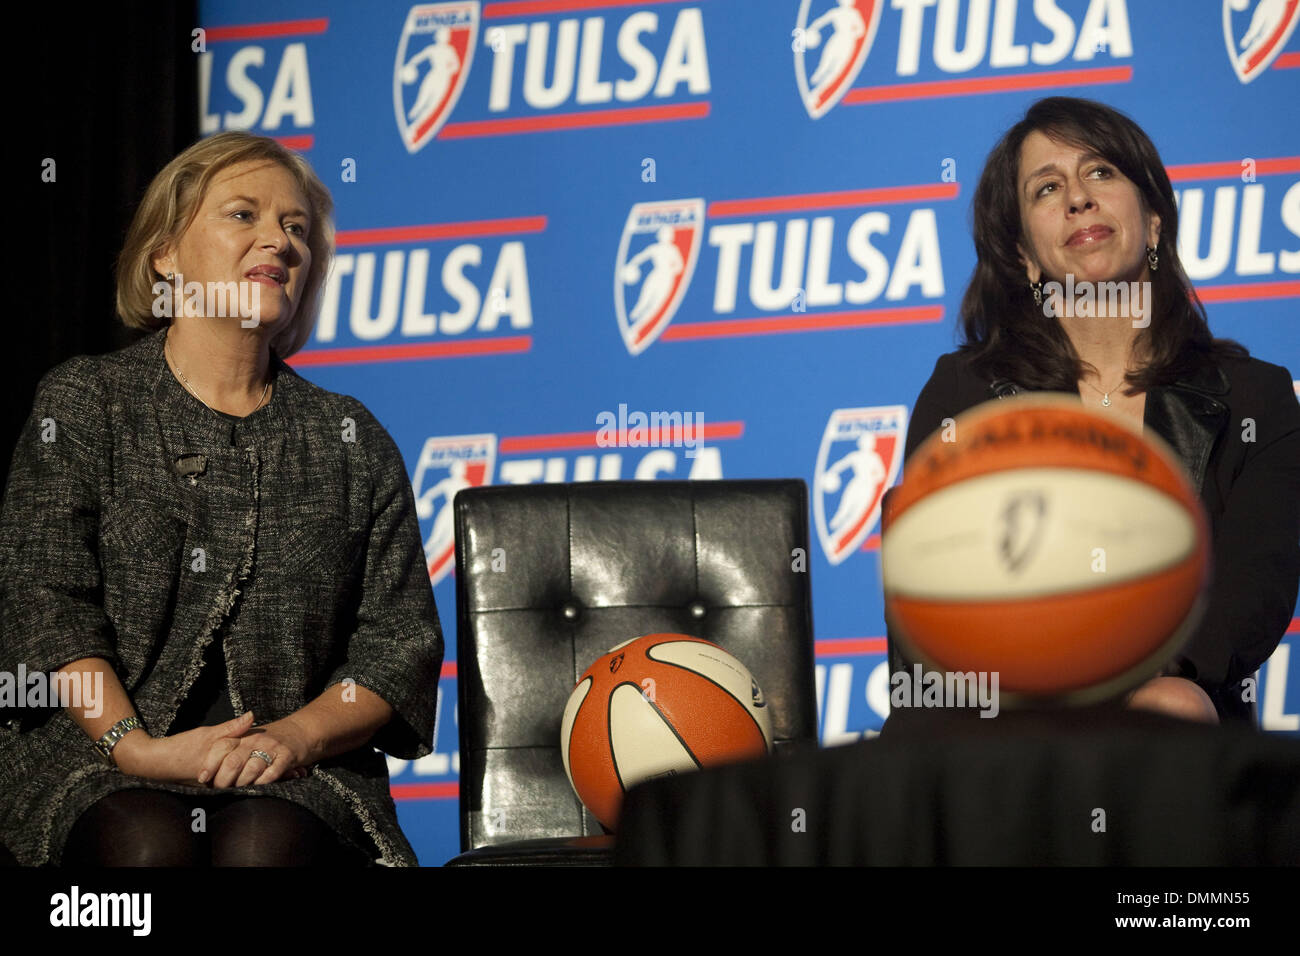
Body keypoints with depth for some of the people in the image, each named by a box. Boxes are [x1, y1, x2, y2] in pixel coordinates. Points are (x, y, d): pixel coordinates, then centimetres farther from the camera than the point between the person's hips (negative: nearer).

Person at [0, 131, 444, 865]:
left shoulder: (352, 440, 14)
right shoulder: (85, 403, 8)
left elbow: (402, 642, 9)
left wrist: (295, 736, -11)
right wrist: (134, 746, -17)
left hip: (293, 773, 1)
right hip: (93, 756, -1)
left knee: (266, 843, -33)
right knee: (150, 843, -35)